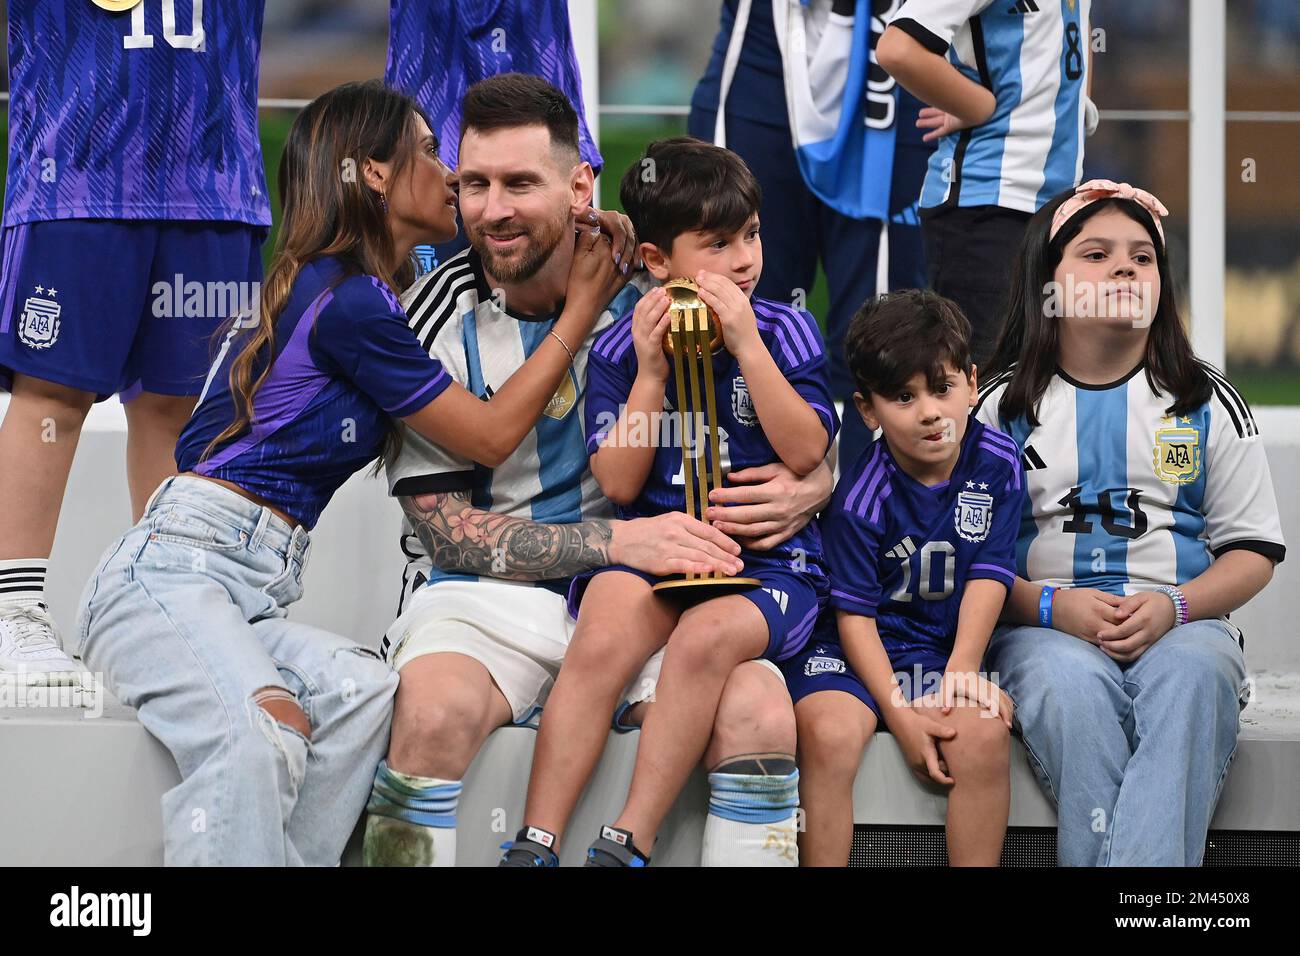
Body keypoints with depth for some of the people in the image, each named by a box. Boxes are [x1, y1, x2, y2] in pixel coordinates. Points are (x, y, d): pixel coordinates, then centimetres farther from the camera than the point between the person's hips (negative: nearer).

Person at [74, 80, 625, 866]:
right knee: (260, 733, -37)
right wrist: (581, 311, 9)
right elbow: (491, 434, 0)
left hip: (248, 595, 9)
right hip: (176, 567, -9)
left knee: (363, 691, -22)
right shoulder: (351, 304, -8)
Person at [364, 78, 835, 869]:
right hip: (486, 597, -2)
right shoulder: (438, 322, -3)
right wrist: (619, 540, -17)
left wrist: (807, 489, -11)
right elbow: (448, 531, -6)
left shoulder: (647, 279, 3)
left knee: (762, 718, -27)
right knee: (435, 714, -36)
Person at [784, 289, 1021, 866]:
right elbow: (856, 614, -11)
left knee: (984, 728, -28)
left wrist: (959, 676, -15)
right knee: (828, 732, -31)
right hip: (861, 648, -2)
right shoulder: (861, 499, -13)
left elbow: (988, 578, -4)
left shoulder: (997, 464, -3)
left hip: (947, 646, 2)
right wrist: (901, 715, -19)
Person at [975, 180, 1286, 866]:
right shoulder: (1001, 406, 11)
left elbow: (1252, 552, 11)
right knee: (1073, 686, -36)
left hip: (1181, 626, 1)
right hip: (1044, 628, -1)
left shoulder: (1209, 405, 14)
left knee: (1192, 675, -36)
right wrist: (1051, 604, -12)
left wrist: (1173, 607, -9)